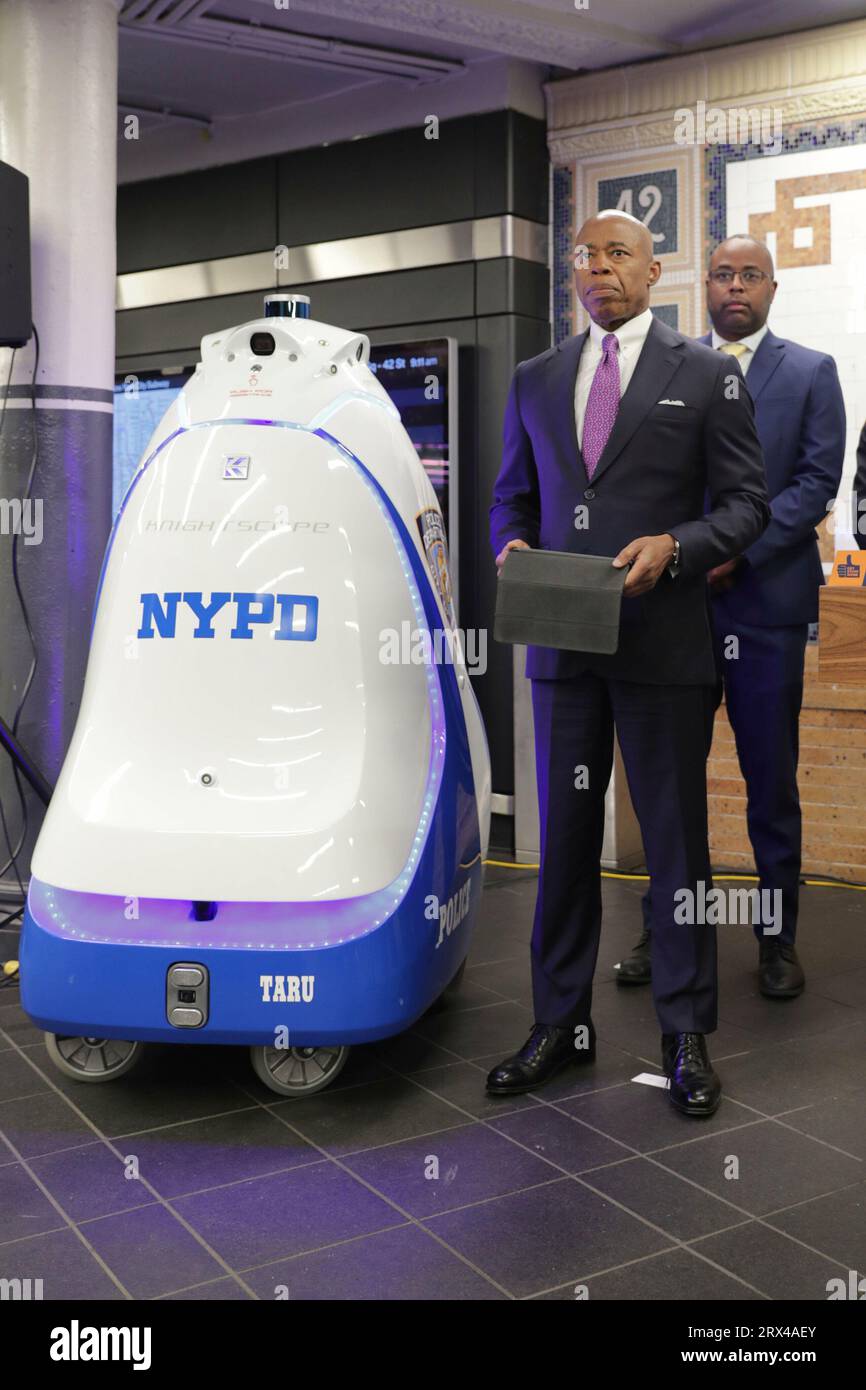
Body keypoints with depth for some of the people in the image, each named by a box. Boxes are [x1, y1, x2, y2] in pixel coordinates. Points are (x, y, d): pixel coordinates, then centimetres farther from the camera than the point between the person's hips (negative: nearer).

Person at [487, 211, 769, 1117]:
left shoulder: (707, 375, 4)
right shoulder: (534, 380, 14)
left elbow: (745, 501, 1)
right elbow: (512, 496, 17)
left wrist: (674, 546, -17)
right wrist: (511, 545, -5)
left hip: (663, 642, -3)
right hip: (562, 641, 3)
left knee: (675, 834, 4)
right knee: (564, 833, 9)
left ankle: (686, 1034, 17)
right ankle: (559, 1023, 22)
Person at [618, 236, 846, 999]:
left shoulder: (811, 372, 6)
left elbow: (817, 481, -3)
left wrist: (736, 550, -14)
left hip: (766, 599, -1)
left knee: (771, 778, 5)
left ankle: (777, 936, 18)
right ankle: (665, 927, 19)